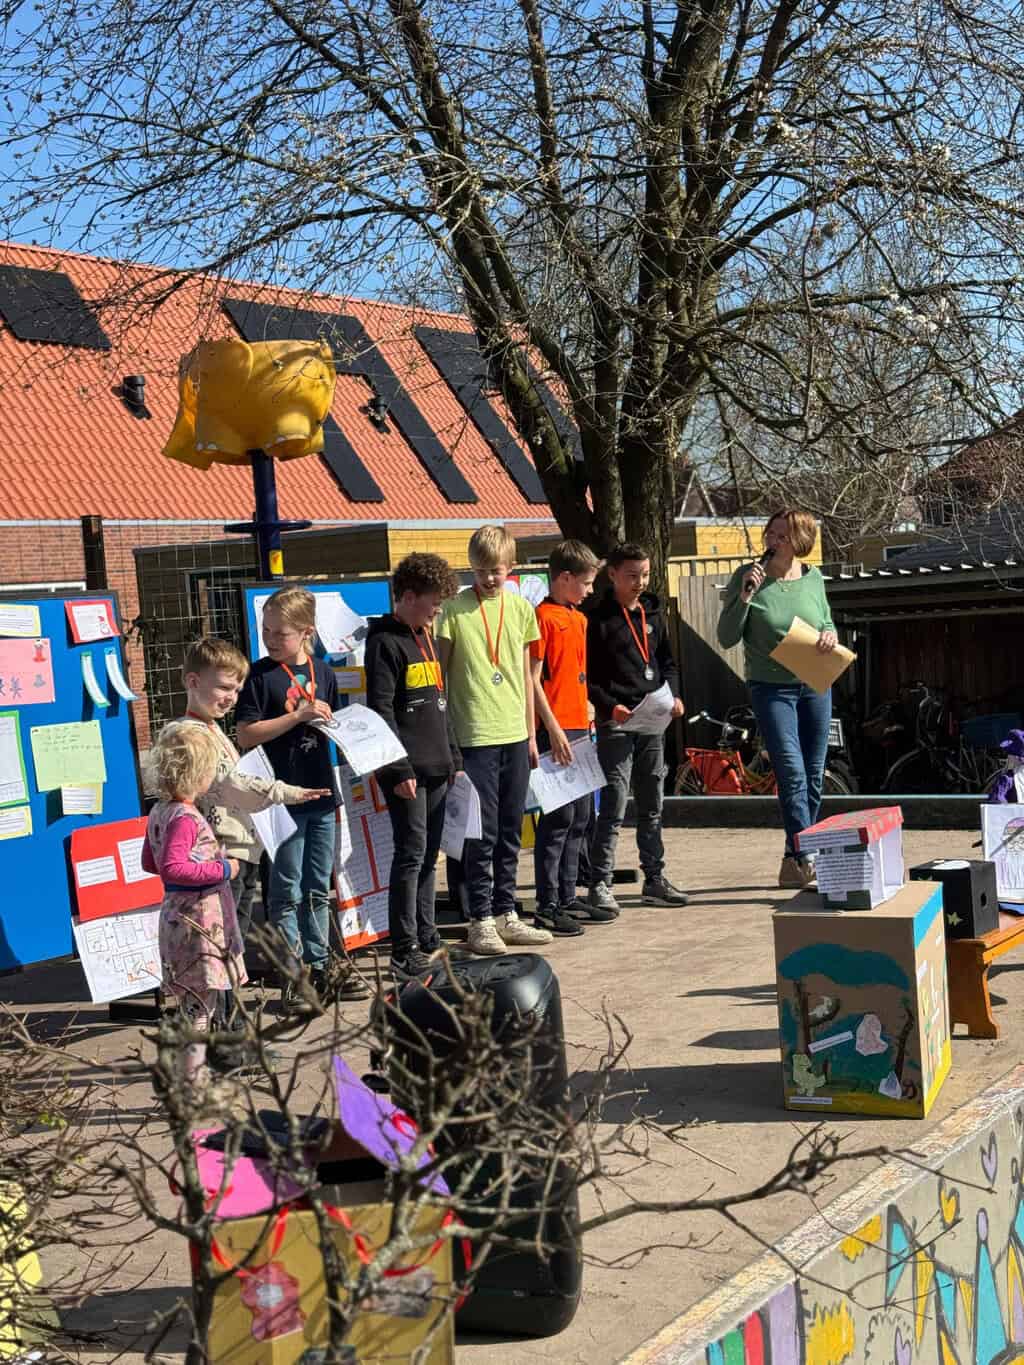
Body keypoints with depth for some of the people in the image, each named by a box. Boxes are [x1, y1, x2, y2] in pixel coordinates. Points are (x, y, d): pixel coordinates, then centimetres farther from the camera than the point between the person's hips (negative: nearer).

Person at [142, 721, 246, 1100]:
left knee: (194, 1004, 20)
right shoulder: (185, 819, -21)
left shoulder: (160, 812, 8)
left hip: (179, 914, 10)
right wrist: (222, 869, -21)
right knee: (199, 1007, -4)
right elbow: (172, 868, -30)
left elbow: (150, 861, 20)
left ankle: (196, 1071, 32)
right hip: (198, 919, -10)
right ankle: (192, 1089, -1)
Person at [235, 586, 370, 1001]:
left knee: (318, 889, 14)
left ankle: (318, 965, 23)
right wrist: (298, 716, -18)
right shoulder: (261, 676, -8)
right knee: (287, 892, 1)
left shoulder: (322, 672, 8)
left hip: (320, 792, 6)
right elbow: (246, 735, -14)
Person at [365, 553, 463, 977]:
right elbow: (381, 711, -16)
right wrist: (400, 769, -19)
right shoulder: (385, 643, -10)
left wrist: (454, 757, 21)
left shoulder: (426, 638, 17)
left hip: (435, 767, 8)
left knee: (428, 856, 12)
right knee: (412, 854, -8)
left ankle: (426, 940, 19)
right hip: (408, 770, -8)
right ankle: (404, 950, -4)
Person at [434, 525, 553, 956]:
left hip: (515, 736, 5)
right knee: (482, 831, -3)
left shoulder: (521, 608, 9)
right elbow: (440, 671, -1)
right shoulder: (455, 608, -4)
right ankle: (481, 920, 5)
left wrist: (531, 733, 14)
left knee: (510, 830, 11)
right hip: (475, 737, -5)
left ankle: (505, 914, 20)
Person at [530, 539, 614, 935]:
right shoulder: (543, 617, -10)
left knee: (579, 817, 12)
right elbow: (533, 679, -14)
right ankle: (547, 906, -3)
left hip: (579, 727, 9)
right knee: (558, 817, -8)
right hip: (557, 730, -9)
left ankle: (567, 898, 20)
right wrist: (553, 730, -17)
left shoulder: (579, 618, 17)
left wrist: (587, 716, 17)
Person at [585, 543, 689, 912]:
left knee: (652, 805, 12)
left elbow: (667, 661, 21)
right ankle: (600, 885, -2)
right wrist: (610, 707, -19)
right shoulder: (599, 618, -6)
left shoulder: (653, 612, 14)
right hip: (616, 722, -6)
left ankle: (654, 879, 20)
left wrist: (672, 695, 4)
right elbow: (586, 675, -8)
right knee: (613, 807, -8)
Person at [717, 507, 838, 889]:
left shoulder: (813, 578, 4)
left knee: (813, 778, 7)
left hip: (815, 686, 5)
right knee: (792, 773, -16)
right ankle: (805, 858, -15)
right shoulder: (747, 578, -6)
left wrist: (830, 634, -6)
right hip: (771, 689, -4)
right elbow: (726, 638, -7)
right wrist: (744, 597, -20)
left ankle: (794, 863, 18)